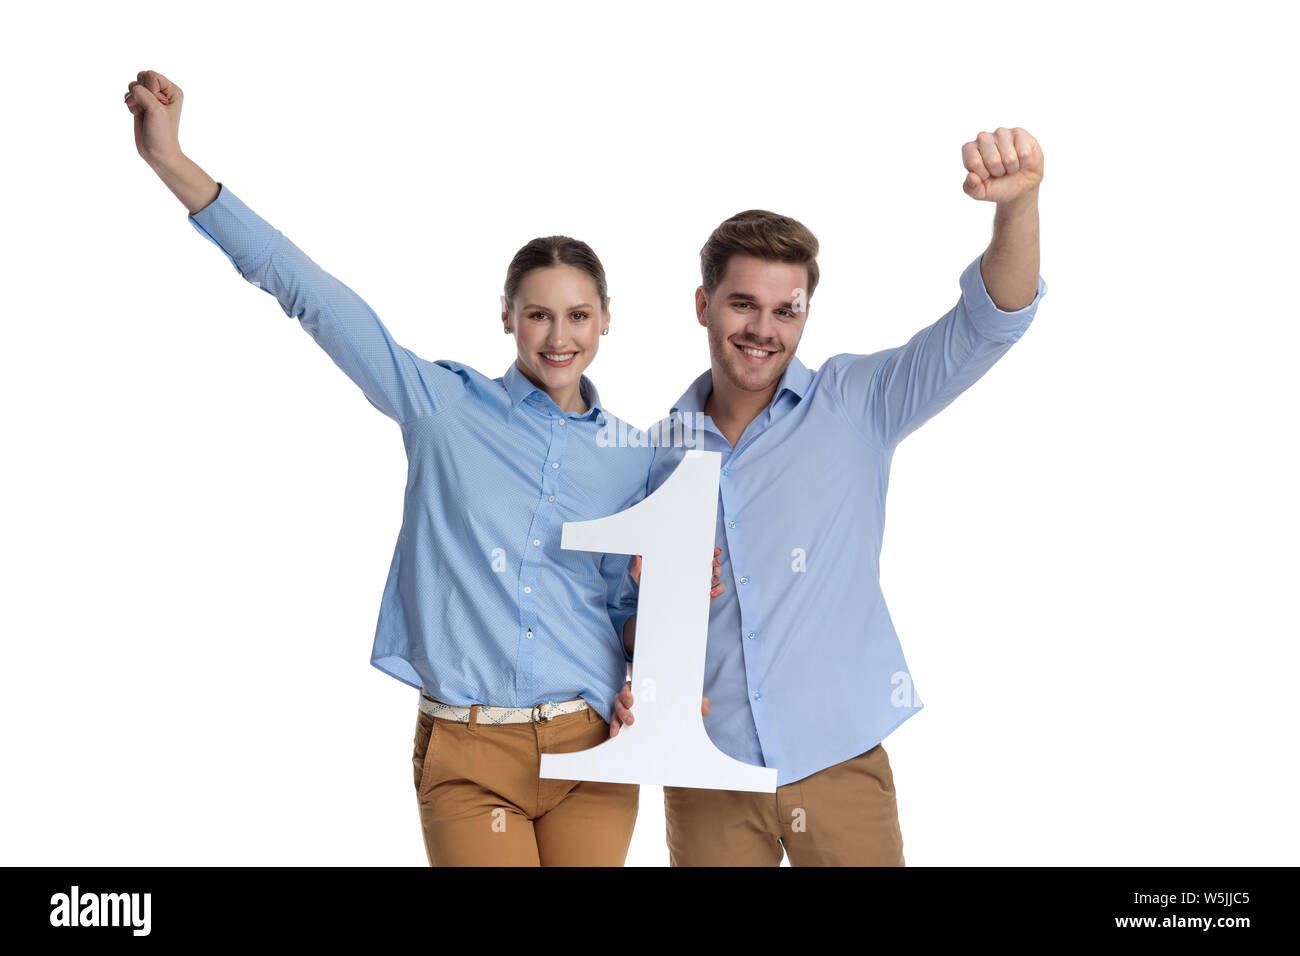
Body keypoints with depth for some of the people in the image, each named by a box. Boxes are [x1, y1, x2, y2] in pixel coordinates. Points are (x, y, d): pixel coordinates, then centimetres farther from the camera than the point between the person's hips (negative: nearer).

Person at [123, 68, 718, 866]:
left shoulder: (634, 456, 7)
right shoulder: (446, 408, 1)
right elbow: (316, 298, -4)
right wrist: (175, 164, -7)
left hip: (590, 748, 2)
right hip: (467, 753, -2)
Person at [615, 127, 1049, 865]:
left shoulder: (853, 407, -3)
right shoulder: (662, 449, 5)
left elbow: (990, 322, -13)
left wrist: (1019, 204, -29)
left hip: (839, 764, -2)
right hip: (706, 778, 2)